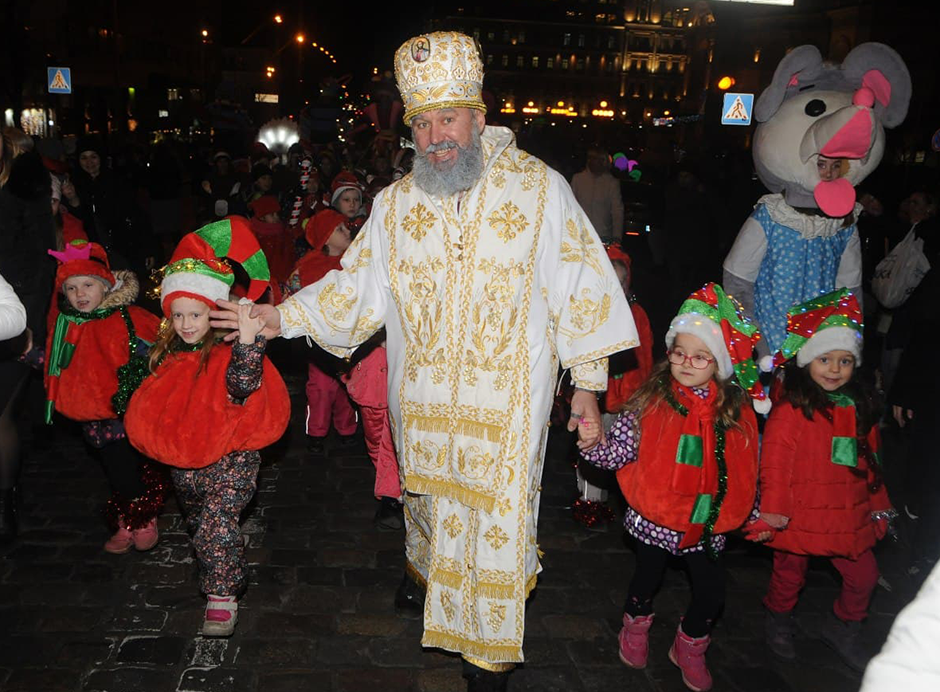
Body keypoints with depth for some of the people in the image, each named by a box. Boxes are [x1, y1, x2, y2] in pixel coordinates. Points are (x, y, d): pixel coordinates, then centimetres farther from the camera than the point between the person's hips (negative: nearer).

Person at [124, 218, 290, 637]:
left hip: (229, 458, -8)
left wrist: (248, 341, -49)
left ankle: (222, 597, -2)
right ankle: (223, 576, 50)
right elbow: (154, 405, 20)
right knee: (197, 523, 25)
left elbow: (243, 384, -39)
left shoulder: (228, 354, -17)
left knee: (216, 526, -17)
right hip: (183, 461, 8)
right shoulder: (168, 356, 4)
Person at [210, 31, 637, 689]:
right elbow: (358, 286, 7)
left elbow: (580, 286, -4)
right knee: (428, 494, 21)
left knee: (497, 515, 3)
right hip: (422, 396, 4)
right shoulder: (397, 202, 3)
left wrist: (588, 382, -4)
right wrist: (279, 317, -4)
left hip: (506, 400, -3)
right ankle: (427, 572, 52)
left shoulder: (539, 187, -7)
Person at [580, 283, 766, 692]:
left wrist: (755, 513, 6)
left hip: (708, 522, 2)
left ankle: (689, 647, 40)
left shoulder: (737, 412, -6)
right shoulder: (652, 402, -13)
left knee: (711, 590, 10)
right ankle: (636, 627, 51)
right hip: (655, 515, -2)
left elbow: (747, 469, 4)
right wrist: (596, 444, -36)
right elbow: (621, 450, -16)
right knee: (648, 576, 19)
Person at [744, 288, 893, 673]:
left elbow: (869, 463, 14)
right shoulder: (790, 411, -18)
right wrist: (772, 514, -19)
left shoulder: (859, 411, 4)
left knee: (864, 576, 12)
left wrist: (878, 506, 17)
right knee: (790, 575, 13)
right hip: (800, 517, -5)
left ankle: (842, 631, 38)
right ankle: (778, 626, 41)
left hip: (849, 517, 6)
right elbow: (774, 466, -18)